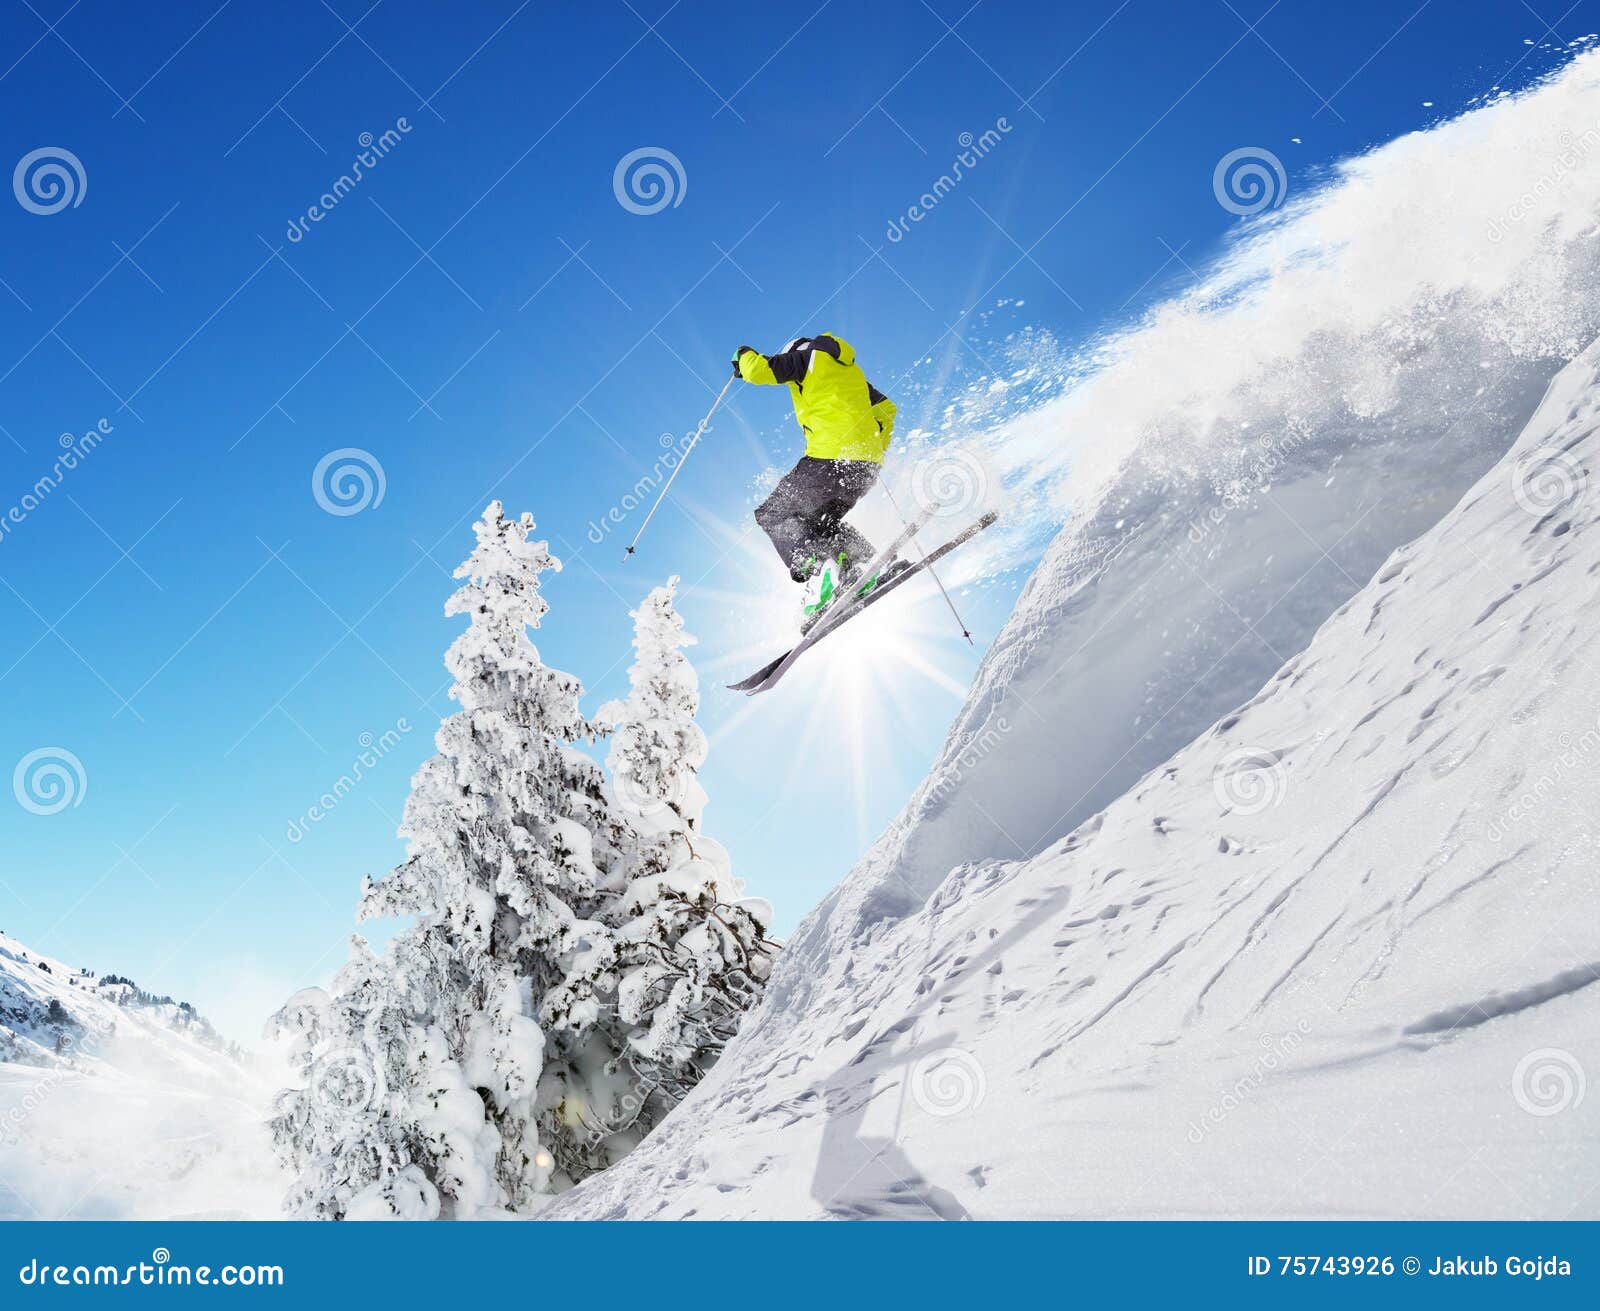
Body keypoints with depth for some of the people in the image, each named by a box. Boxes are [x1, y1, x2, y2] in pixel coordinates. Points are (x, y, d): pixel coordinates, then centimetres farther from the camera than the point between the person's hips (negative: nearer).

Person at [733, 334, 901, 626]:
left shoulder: (805, 357, 7)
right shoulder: (850, 369, 28)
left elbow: (759, 370, -4)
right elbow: (886, 410, 31)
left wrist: (744, 355, 18)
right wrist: (876, 452, 37)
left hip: (830, 459, -7)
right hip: (868, 465, 8)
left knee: (773, 515, 6)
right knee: (820, 521, 25)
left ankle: (818, 569, -19)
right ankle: (869, 562, 2)